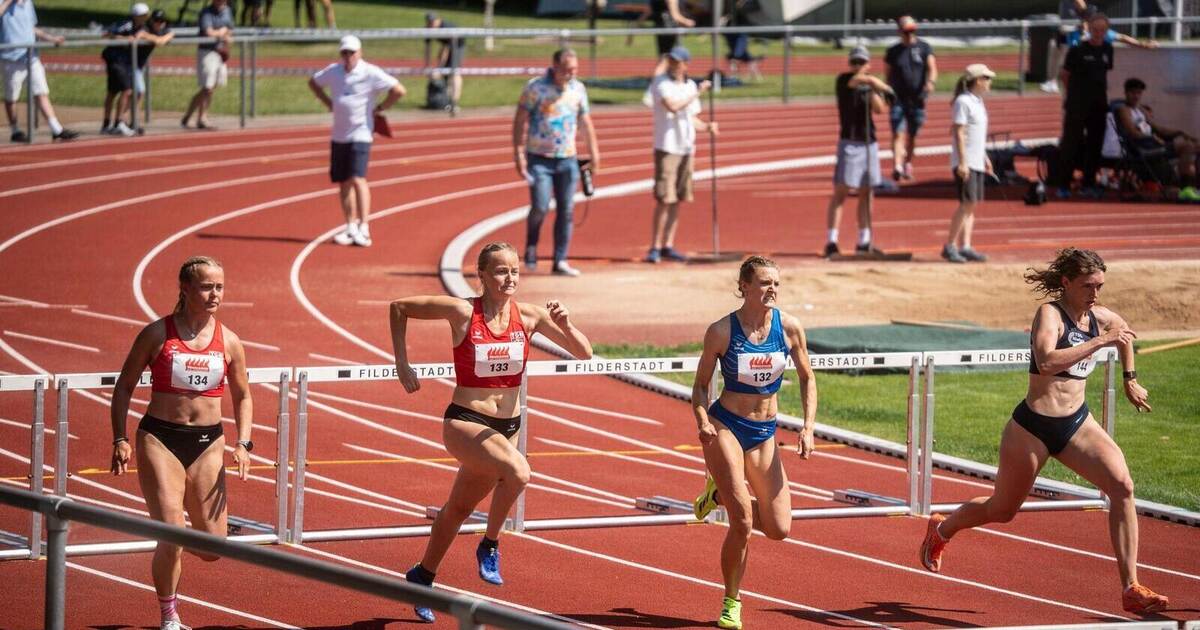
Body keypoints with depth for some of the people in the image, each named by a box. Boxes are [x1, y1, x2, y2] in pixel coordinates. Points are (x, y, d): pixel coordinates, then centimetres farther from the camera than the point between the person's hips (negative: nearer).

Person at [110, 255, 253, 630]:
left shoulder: (228, 342, 3)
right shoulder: (158, 334, -5)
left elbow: (242, 396, 15)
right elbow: (124, 386, 3)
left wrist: (244, 445, 2)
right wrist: (120, 440, -5)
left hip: (208, 443, 3)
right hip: (160, 439, -3)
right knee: (170, 537, -13)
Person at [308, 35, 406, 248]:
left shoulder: (370, 73, -10)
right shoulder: (333, 71, 6)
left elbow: (399, 91, -12)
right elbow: (313, 83, 25)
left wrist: (378, 109, -7)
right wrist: (328, 103, 14)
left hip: (360, 133, -6)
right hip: (339, 135, 6)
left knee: (357, 179, -17)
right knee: (344, 182, 7)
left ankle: (363, 229, -18)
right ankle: (351, 227, 16)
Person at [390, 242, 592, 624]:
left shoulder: (529, 317, -4)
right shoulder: (462, 312, -13)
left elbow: (584, 353, -3)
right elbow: (399, 307, -3)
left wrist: (565, 325, -23)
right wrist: (402, 365, -6)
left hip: (506, 428, 5)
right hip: (465, 423, -5)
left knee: (460, 507, 20)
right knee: (518, 472, -31)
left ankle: (422, 577, 42)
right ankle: (490, 546, -9)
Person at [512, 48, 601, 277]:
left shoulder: (578, 89, 6)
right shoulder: (535, 87, -8)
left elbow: (586, 123, 15)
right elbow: (520, 122, -7)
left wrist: (594, 155, 14)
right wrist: (519, 155, -13)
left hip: (567, 159, 4)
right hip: (539, 158, -4)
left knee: (566, 210, 1)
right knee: (540, 207, -12)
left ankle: (560, 262, 7)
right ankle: (531, 249, 13)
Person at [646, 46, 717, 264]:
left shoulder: (690, 85, 12)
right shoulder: (661, 83, -7)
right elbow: (672, 106, -23)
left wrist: (706, 127, 1)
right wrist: (697, 94, -16)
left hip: (686, 148, 6)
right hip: (666, 148, -6)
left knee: (677, 199, 7)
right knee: (664, 199, -10)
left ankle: (668, 246, 13)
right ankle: (655, 247, -4)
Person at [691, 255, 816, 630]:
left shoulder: (789, 328, -6)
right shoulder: (721, 331, -13)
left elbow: (807, 379, 7)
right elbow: (701, 385, -2)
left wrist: (808, 428, -3)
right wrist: (702, 421, -20)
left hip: (764, 434, 4)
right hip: (725, 427, -4)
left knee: (779, 529, 1)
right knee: (743, 521, -15)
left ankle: (721, 493, 28)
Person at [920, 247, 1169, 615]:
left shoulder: (1099, 317, 4)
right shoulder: (1050, 314, -17)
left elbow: (1124, 330, 31)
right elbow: (1047, 362, -37)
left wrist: (1130, 379, 27)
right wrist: (1101, 342, -36)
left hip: (1077, 423, 5)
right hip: (1035, 426, -5)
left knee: (1122, 486, -19)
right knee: (1002, 510, 15)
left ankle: (1131, 588, -19)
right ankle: (941, 530, 48)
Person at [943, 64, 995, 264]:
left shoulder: (977, 102, 15)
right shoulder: (963, 102, -13)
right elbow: (959, 133, -17)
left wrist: (985, 157, 23)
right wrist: (962, 162, -21)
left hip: (976, 162, 9)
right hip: (965, 162, -9)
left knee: (972, 204, 7)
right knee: (967, 203, -12)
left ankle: (965, 247, 8)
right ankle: (949, 246, -8)